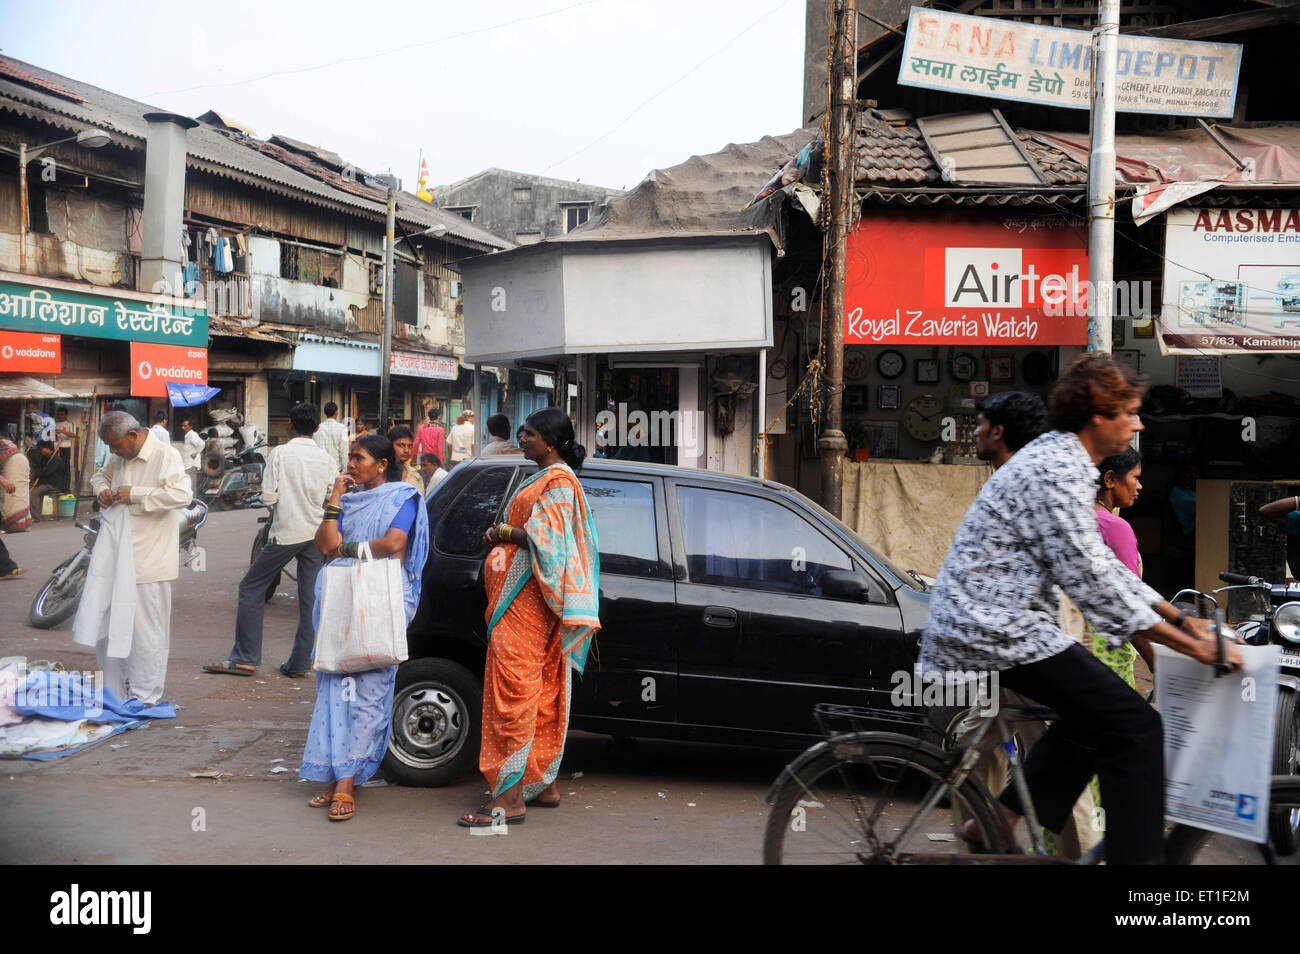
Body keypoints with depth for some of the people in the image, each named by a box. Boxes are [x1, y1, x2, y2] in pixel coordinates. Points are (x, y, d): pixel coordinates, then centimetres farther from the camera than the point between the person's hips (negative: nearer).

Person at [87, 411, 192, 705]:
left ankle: (145, 697, 6)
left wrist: (135, 493, -22)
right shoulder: (120, 458, 12)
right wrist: (102, 489, 7)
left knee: (147, 631, -3)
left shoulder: (164, 455, -13)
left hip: (149, 559, -9)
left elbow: (182, 494, -26)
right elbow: (100, 474, 31)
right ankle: (114, 693, 26)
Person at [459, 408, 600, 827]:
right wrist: (503, 535, 11)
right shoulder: (543, 478, 20)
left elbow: (545, 539, -21)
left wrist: (503, 533, -10)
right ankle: (543, 783, 19)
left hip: (529, 595, -11)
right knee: (542, 689, 12)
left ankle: (510, 796, -12)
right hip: (521, 591, 11)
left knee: (515, 685, -12)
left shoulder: (558, 481, -12)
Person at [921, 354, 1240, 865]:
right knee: (1136, 726, -7)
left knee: (1093, 712, 24)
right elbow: (1092, 582, -21)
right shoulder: (1058, 472, -17)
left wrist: (1181, 619, 17)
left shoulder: (1058, 459, 15)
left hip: (967, 620, 11)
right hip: (995, 629, -11)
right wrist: (1195, 648, -15)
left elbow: (1101, 564, 20)